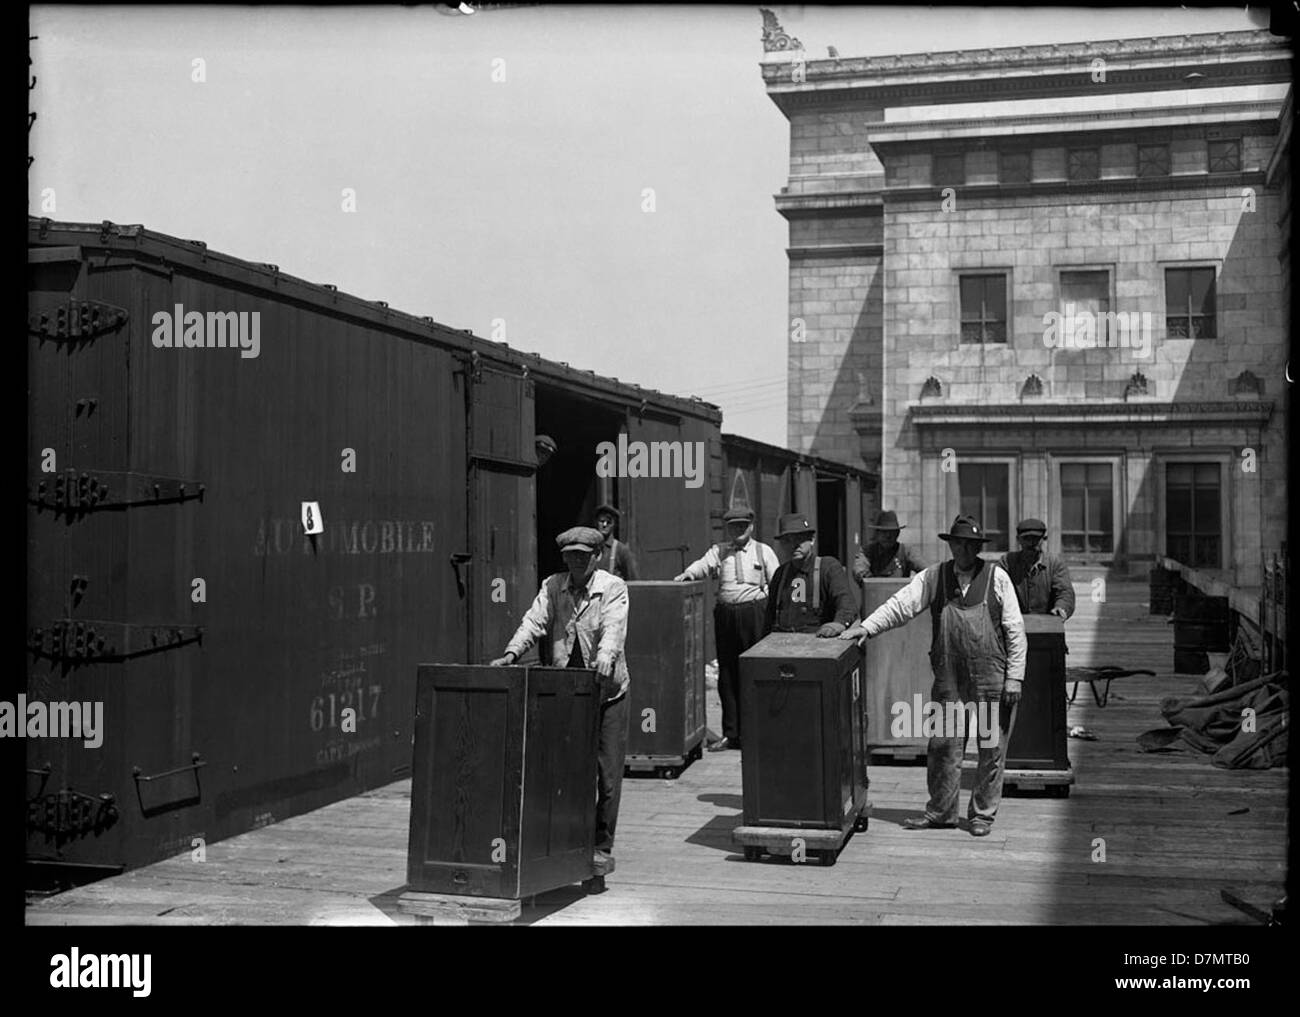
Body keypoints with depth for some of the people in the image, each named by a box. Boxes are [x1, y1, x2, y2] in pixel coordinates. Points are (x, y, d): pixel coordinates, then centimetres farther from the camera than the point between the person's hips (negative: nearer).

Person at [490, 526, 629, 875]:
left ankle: (602, 848, 11)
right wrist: (512, 652, -23)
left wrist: (604, 659, -39)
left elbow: (614, 627, -19)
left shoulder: (613, 587, -4)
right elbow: (534, 622, -5)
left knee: (607, 774, 0)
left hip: (607, 689, -2)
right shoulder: (552, 586, 6)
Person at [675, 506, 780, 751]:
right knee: (727, 675, 5)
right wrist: (688, 573, -22)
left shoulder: (763, 551, 10)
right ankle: (730, 734, 12)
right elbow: (703, 565, -1)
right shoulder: (718, 551, 15)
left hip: (755, 612, -2)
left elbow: (776, 582, 7)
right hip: (725, 614, 3)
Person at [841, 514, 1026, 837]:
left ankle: (983, 814, 20)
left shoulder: (996, 577, 0)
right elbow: (901, 604, -1)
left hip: (992, 678, -1)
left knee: (991, 749, 5)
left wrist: (1014, 677, -4)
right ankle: (940, 812, 19)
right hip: (948, 679, 2)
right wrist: (867, 627, -16)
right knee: (943, 745, 5)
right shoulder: (934, 577, 5)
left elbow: (1015, 630, 1)